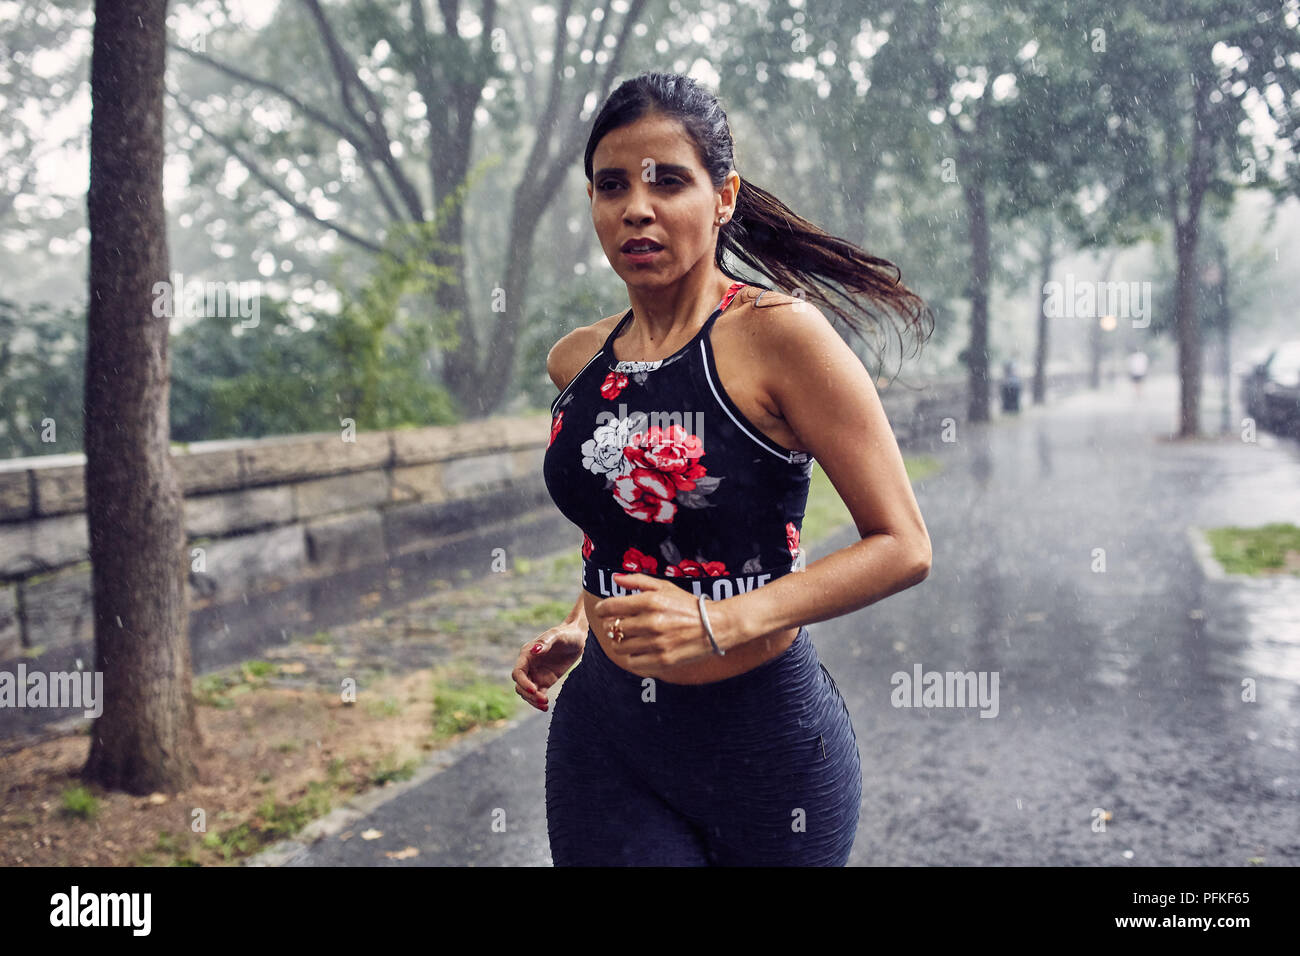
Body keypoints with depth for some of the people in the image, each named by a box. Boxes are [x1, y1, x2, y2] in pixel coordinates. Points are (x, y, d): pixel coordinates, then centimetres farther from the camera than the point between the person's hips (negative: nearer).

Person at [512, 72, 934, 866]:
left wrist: (721, 624, -22)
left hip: (765, 734, -4)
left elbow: (903, 547, -14)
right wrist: (579, 627, 5)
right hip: (605, 740, 4)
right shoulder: (577, 362, 3)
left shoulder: (777, 333, -13)